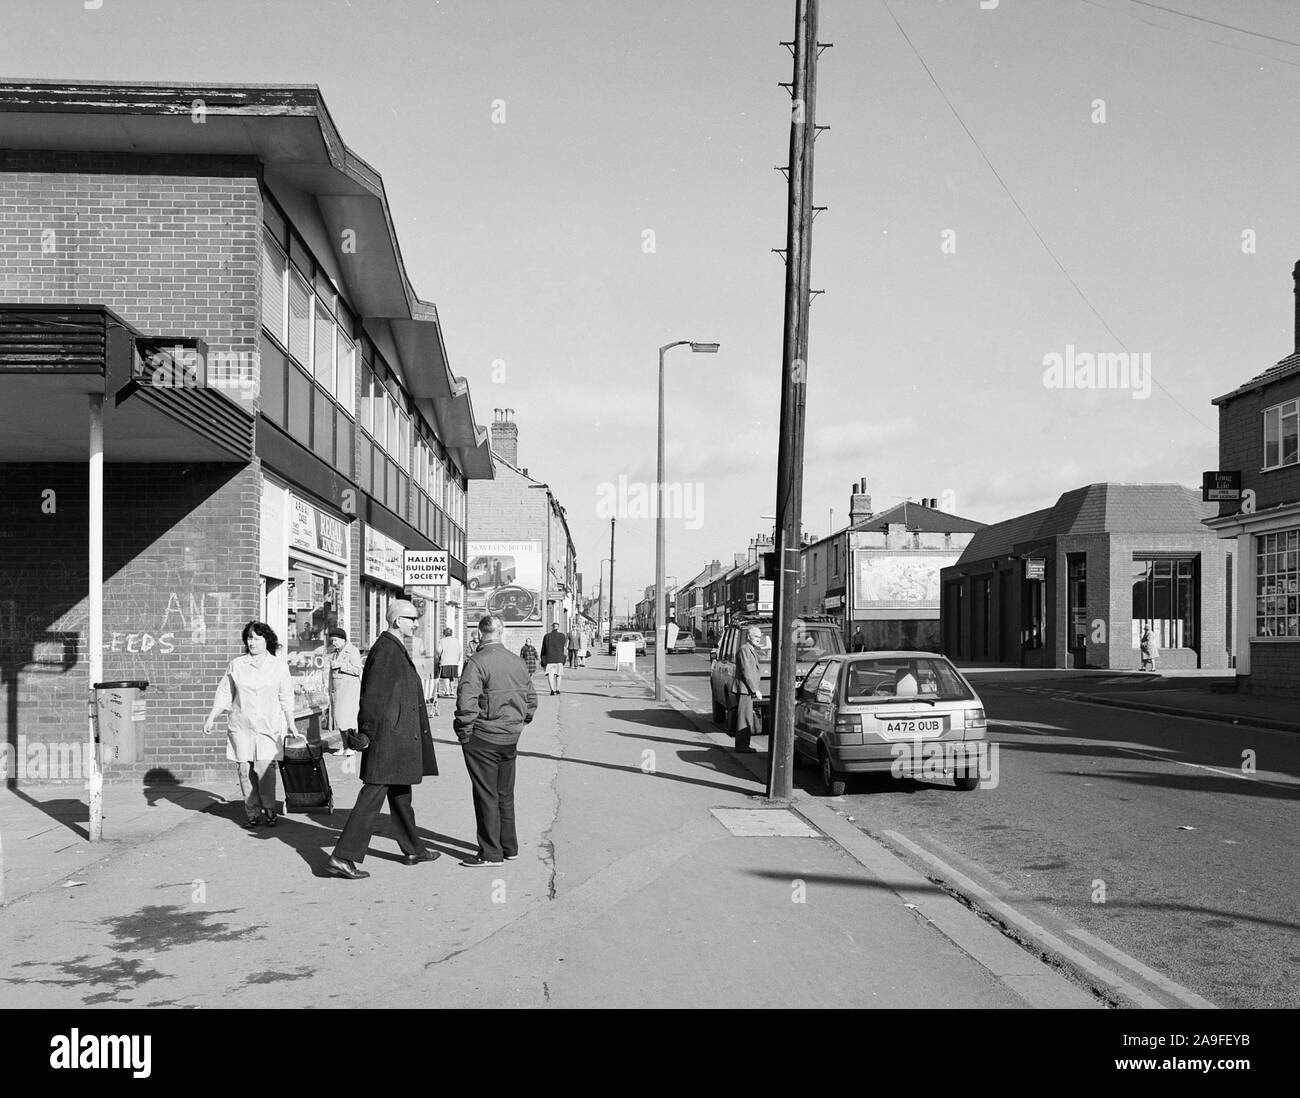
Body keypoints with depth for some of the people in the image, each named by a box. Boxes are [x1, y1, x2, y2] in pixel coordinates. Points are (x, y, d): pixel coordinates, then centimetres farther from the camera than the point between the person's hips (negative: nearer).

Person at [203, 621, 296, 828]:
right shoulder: (236, 665, 7)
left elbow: (286, 698, 10)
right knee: (245, 769, -1)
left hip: (268, 726, -1)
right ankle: (252, 812, 10)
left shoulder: (279, 666, 7)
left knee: (265, 768, -12)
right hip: (241, 726, 1)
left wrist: (291, 725, 8)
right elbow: (224, 694, 10)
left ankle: (269, 810, 3)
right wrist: (211, 718, 3)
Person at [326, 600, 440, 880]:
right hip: (388, 738, -11)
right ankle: (343, 857, -7)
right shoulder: (386, 649, -17)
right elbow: (372, 696, -20)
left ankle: (413, 849, 31)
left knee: (400, 794, 19)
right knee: (372, 796, -9)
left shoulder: (397, 649, 15)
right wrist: (369, 735, -19)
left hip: (400, 739, 11)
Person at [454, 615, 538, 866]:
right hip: (510, 737, 7)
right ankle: (509, 847, 25)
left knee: (486, 796, 1)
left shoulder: (476, 662, -15)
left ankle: (491, 853, 6)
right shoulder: (517, 661, 8)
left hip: (483, 738, -7)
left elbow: (467, 702, -22)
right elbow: (531, 698, 15)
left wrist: (463, 733, -11)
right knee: (505, 794, 17)